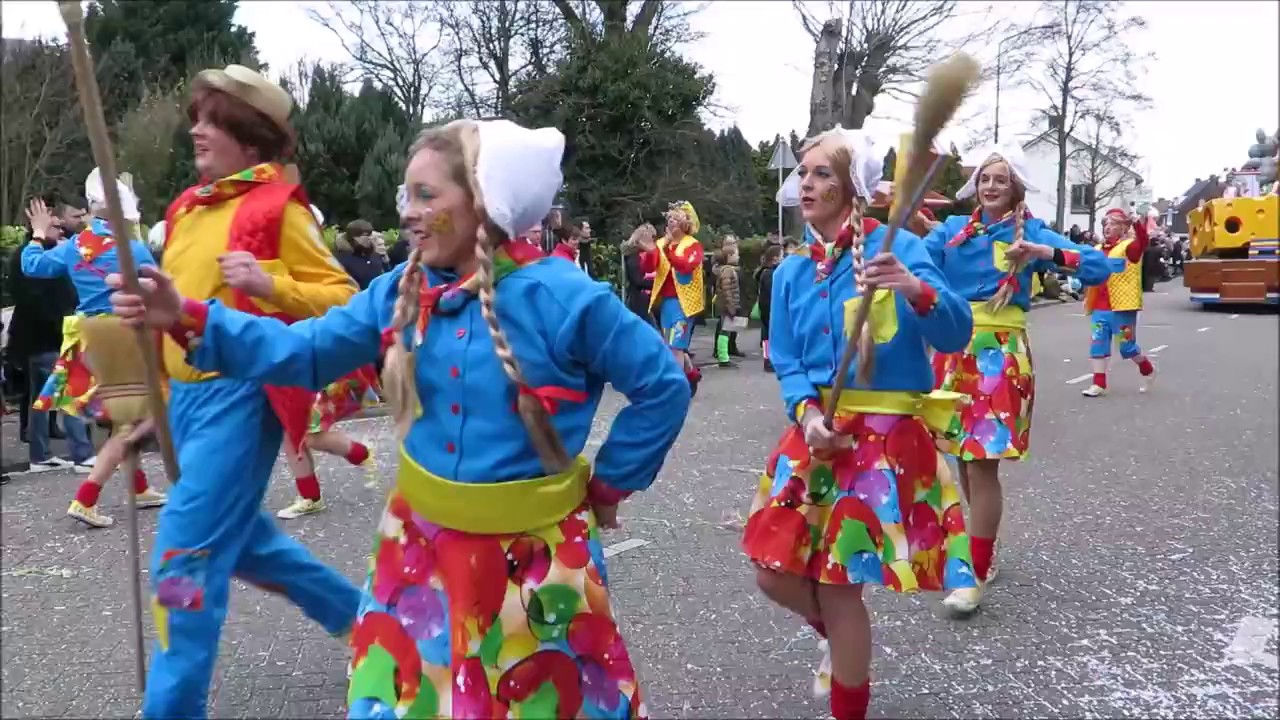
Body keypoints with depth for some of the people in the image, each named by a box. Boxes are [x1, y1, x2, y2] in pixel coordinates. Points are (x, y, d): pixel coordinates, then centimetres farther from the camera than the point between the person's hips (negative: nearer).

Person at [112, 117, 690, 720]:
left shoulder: (561, 297, -18)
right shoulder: (402, 293, -2)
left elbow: (663, 387, -11)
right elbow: (305, 352, -1)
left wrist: (607, 486, -6)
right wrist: (190, 320, -11)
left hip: (534, 552, -4)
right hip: (424, 543, 4)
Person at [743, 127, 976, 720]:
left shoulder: (897, 248, -8)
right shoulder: (791, 272, 7)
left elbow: (955, 336, -16)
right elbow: (787, 364, 5)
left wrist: (915, 289, -35)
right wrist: (807, 415, -15)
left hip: (886, 436, -5)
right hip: (817, 430, 6)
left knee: (837, 583, -1)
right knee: (773, 569, 8)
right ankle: (841, 637, 42)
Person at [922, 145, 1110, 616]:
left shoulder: (1031, 231, 1)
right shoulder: (953, 228, 10)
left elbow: (1099, 268, -6)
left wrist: (1048, 254, -19)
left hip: (1001, 355, -4)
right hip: (954, 350, 4)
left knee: (983, 463, -8)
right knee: (964, 460, 11)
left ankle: (976, 575, 1)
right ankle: (983, 552, 30)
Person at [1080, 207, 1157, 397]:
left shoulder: (1129, 246, -6)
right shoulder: (1098, 250, 13)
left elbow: (1143, 243, -29)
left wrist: (1138, 224, -46)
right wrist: (1088, 298, 16)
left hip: (1122, 306, -6)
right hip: (1100, 308, 6)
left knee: (1126, 345, 3)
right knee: (1098, 344, 3)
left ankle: (1147, 370, 30)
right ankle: (1099, 384, 9)